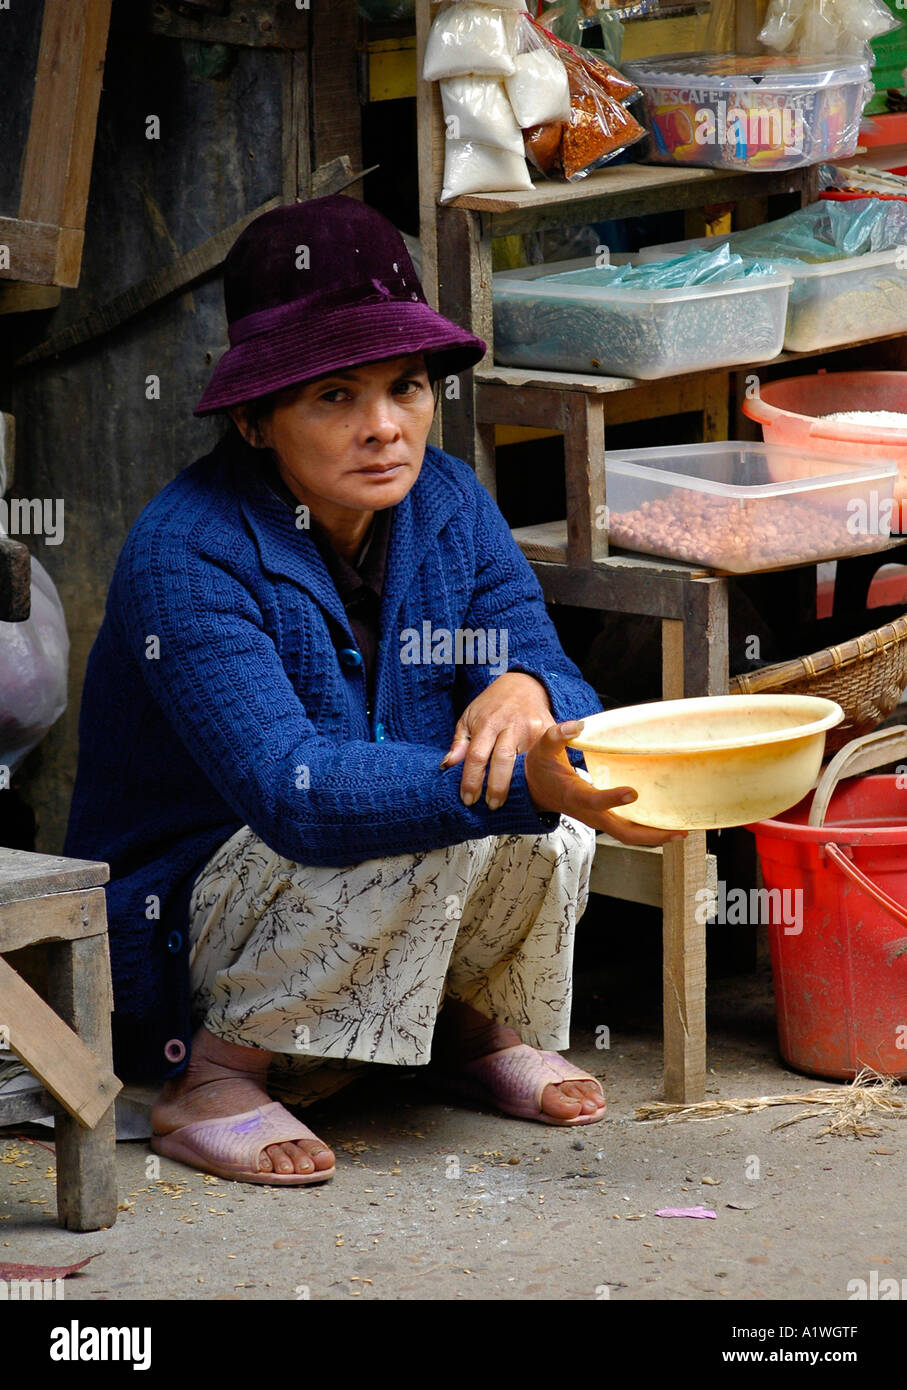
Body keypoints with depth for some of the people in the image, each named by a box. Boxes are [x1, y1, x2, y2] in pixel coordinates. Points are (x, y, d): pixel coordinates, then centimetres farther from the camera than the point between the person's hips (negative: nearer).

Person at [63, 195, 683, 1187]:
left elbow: (559, 683, -5)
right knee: (434, 827, -30)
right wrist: (522, 787, -47)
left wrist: (527, 691, -32)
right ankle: (214, 1070, -15)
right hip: (181, 936, -6)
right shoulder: (184, 558, -24)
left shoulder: (447, 503, -2)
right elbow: (293, 791, -36)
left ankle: (483, 1024, 6)